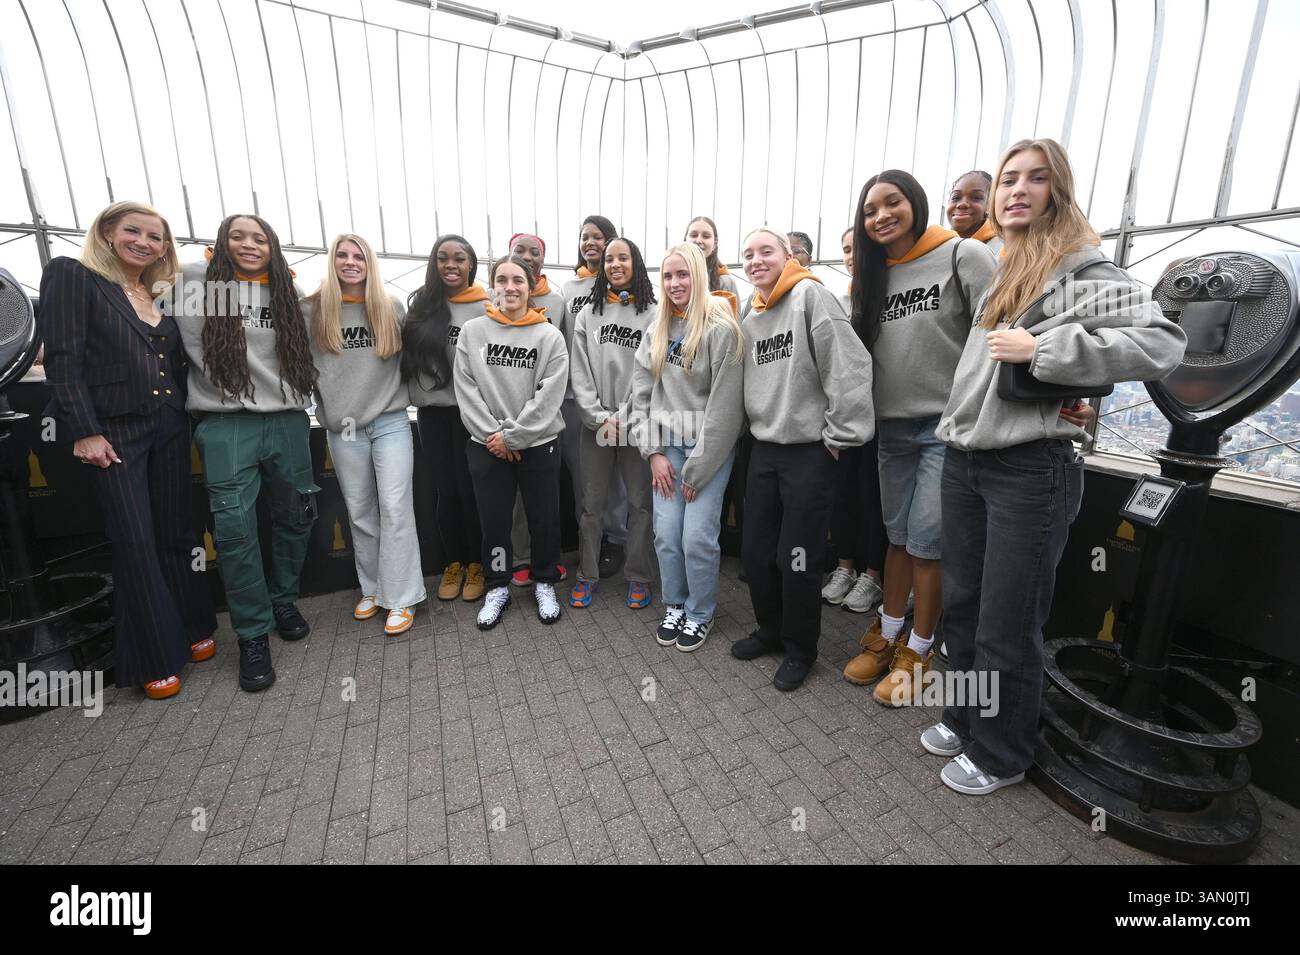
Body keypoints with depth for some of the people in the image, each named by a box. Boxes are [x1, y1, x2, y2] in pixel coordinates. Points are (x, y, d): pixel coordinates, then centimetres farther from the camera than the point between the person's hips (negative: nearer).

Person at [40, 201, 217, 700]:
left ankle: (193, 627, 24)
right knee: (135, 544, -1)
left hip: (169, 428, 5)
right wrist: (85, 431, -16)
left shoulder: (164, 296, 14)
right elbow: (62, 358, -9)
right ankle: (153, 658, 11)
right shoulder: (71, 275, -1)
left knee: (176, 533, 10)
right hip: (113, 430, -4)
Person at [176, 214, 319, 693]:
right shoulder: (199, 286, 5)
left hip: (288, 422, 3)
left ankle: (283, 600, 30)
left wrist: (297, 406, 9)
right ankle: (253, 633, 6)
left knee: (295, 517, 9)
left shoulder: (287, 296, 11)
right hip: (226, 425, -2)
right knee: (234, 528, -7)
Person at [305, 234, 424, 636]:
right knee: (360, 512, 9)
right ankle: (372, 588, 24)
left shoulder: (392, 308, 6)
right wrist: (326, 405, 5)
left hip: (391, 421, -1)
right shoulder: (313, 310, 5)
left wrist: (396, 395, 8)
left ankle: (401, 599, 2)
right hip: (343, 427, 2)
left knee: (395, 507, -5)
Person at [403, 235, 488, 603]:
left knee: (470, 489, 2)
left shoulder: (484, 308, -2)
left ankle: (476, 564, 20)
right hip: (431, 411, 3)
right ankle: (453, 563, 25)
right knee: (445, 490, 10)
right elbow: (408, 354, 14)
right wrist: (413, 396, 6)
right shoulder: (420, 303, 8)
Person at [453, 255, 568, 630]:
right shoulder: (472, 332, 3)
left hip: (538, 444, -1)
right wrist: (492, 435, -11)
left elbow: (549, 396, -10)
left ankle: (544, 583, 29)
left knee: (544, 519, 8)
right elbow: (466, 390, -2)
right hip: (487, 446, 1)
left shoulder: (550, 336, -2)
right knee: (494, 520, 10)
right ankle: (497, 587, 30)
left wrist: (512, 435, -13)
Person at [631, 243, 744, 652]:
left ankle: (700, 613, 19)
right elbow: (642, 392, 8)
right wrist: (653, 452, -1)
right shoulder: (656, 330, 9)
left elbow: (725, 404, -13)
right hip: (666, 445, 5)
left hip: (710, 448, -4)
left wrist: (697, 468, -12)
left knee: (697, 536, -5)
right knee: (666, 534, 4)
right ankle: (675, 607, 26)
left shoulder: (720, 328, -10)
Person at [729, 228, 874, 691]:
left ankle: (801, 649, 23)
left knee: (797, 558, 0)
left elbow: (849, 367, -18)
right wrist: (760, 426, 13)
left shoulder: (810, 295, -10)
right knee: (755, 551, 12)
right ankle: (771, 630, 34)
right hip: (764, 448, 7)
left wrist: (840, 435, -16)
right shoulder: (750, 320, 13)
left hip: (810, 450, -7)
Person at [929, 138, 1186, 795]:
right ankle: (964, 718, 37)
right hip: (962, 460, 7)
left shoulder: (1083, 268, -6)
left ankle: (1000, 755, 27)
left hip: (1030, 469, -7)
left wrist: (1042, 347, -21)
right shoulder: (994, 271, 16)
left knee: (1008, 625, 5)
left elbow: (1163, 345, -18)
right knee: (961, 606, 17)